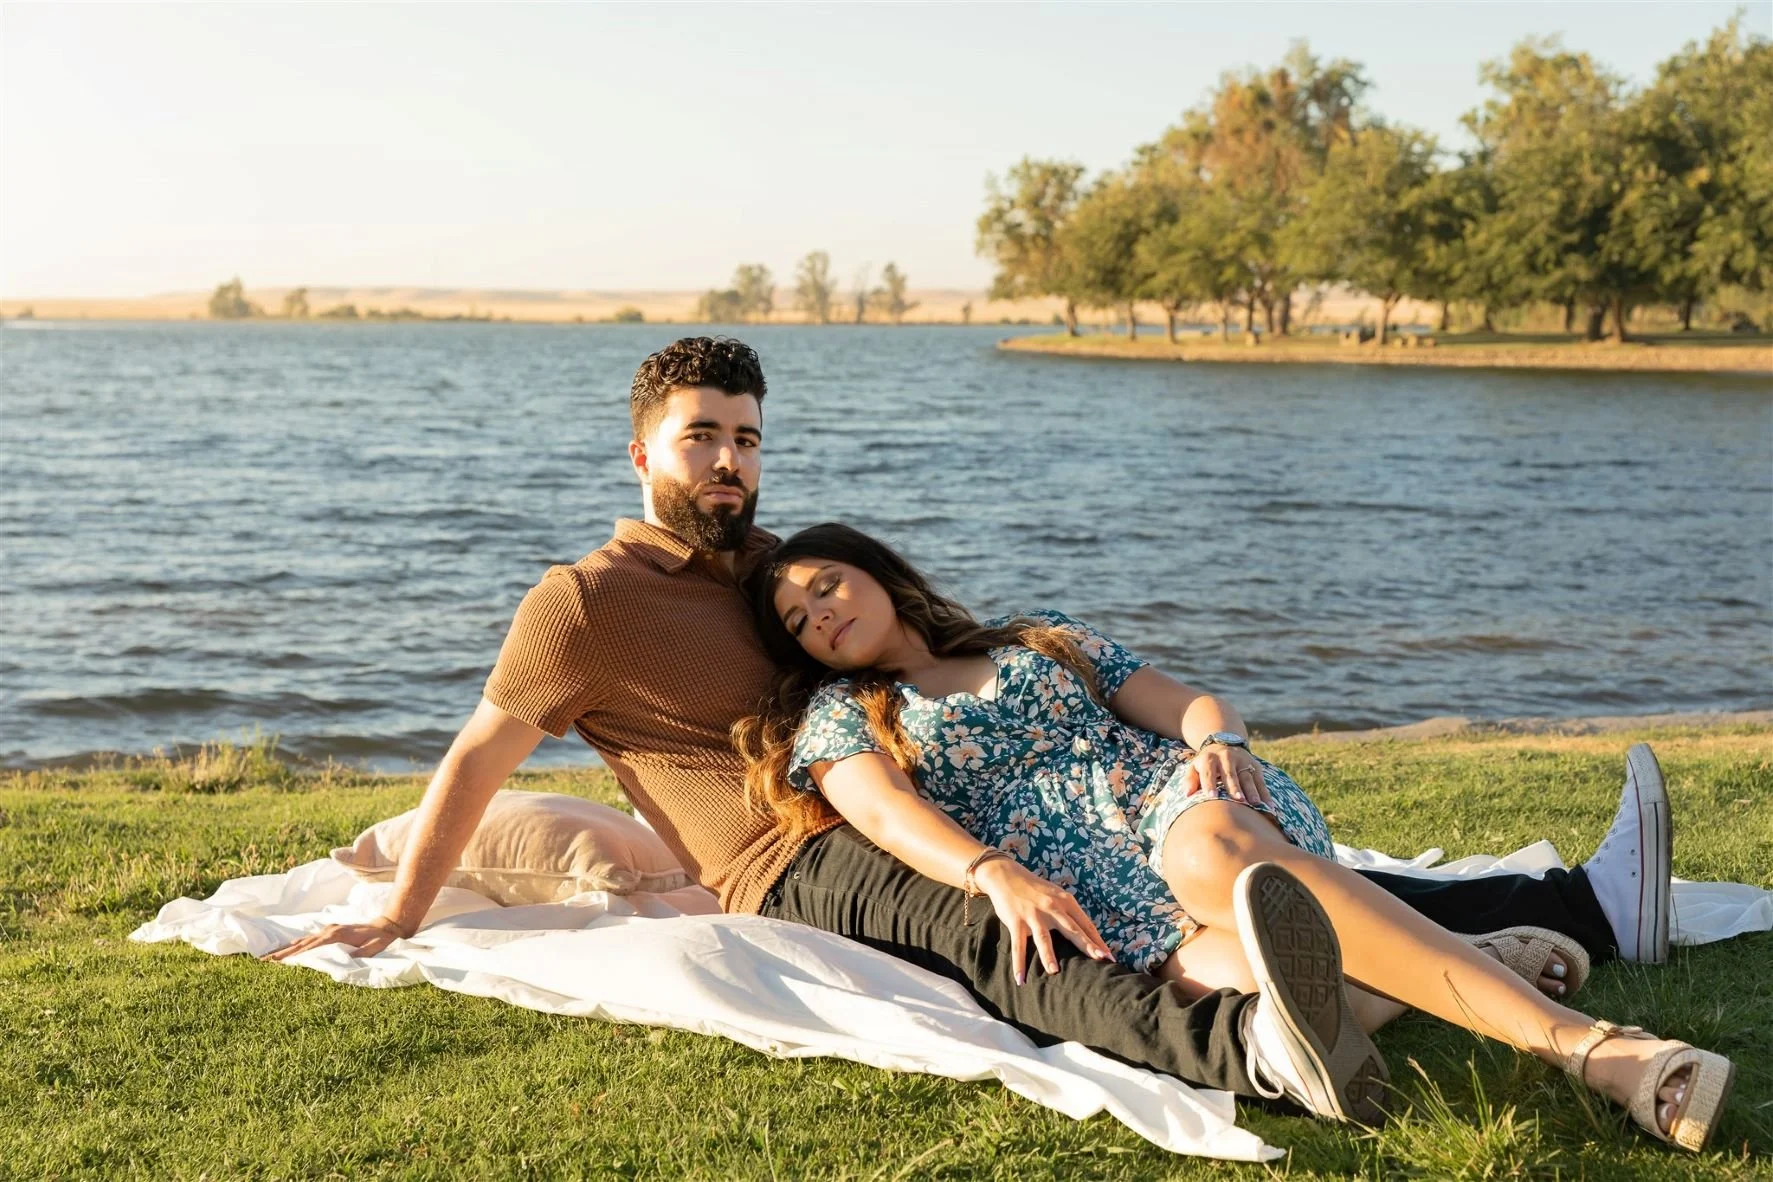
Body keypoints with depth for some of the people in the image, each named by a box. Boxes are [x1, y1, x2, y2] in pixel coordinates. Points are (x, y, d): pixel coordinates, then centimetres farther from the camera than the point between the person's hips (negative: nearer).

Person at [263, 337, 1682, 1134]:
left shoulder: (774, 566, 23)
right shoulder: (580, 606, 2)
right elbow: (480, 756, 4)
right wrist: (399, 918, 0)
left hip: (901, 820, 8)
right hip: (794, 869, -8)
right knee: (998, 933, -41)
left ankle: (1573, 909, -9)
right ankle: (1258, 1047, -73)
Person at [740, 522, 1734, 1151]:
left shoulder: (1044, 641, 27)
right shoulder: (838, 713, 21)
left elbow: (1187, 704, 15)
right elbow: (887, 811, -1)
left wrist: (1219, 737, -11)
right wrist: (997, 875, -21)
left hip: (1165, 797, 2)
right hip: (1088, 902, -2)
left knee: (1214, 850, -39)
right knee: (1236, 974, -35)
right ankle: (1587, 1046, -41)